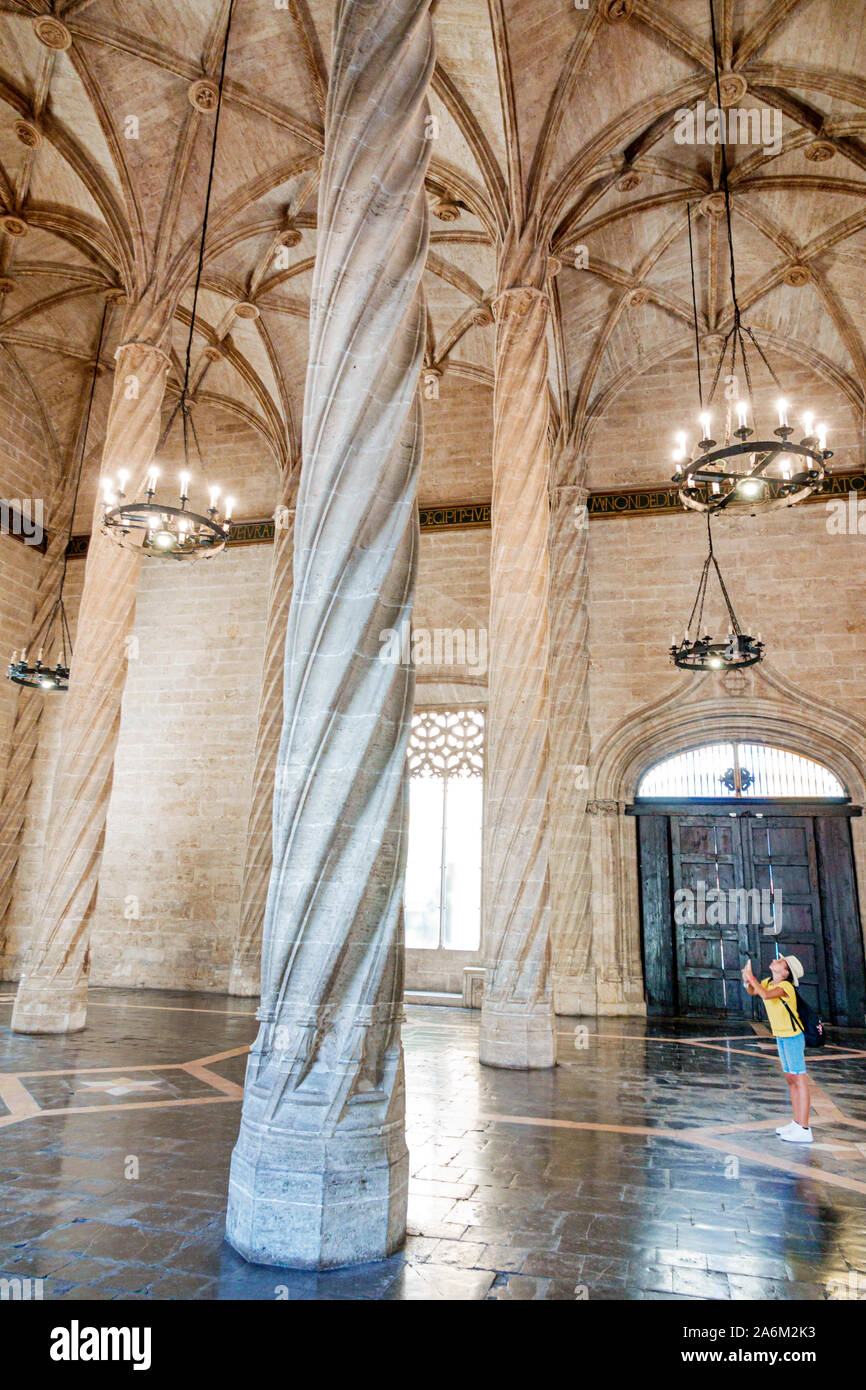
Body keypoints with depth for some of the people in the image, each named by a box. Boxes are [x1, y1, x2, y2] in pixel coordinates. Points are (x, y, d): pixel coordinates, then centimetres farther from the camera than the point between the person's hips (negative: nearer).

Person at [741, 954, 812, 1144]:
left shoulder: (786, 986, -22)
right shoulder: (768, 982, 3)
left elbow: (766, 995, -39)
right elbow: (753, 992, 19)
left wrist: (751, 976, -28)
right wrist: (747, 980, -2)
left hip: (793, 1036, -9)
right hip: (781, 1036, 9)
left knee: (799, 1079, -5)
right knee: (790, 1078, 14)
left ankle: (804, 1130, -3)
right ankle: (797, 1123, 23)